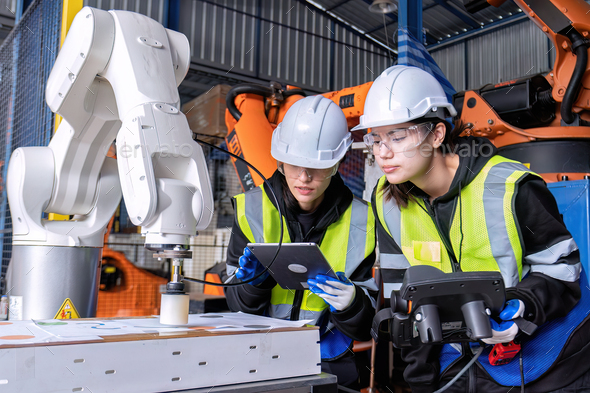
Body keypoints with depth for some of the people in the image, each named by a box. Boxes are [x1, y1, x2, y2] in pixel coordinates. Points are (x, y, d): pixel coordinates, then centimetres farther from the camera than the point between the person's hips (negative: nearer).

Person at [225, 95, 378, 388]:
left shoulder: (359, 221, -1)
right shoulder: (252, 210, 0)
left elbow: (364, 329, 2)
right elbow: (237, 307, 5)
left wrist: (350, 304, -19)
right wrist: (254, 283, -16)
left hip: (327, 362, 1)